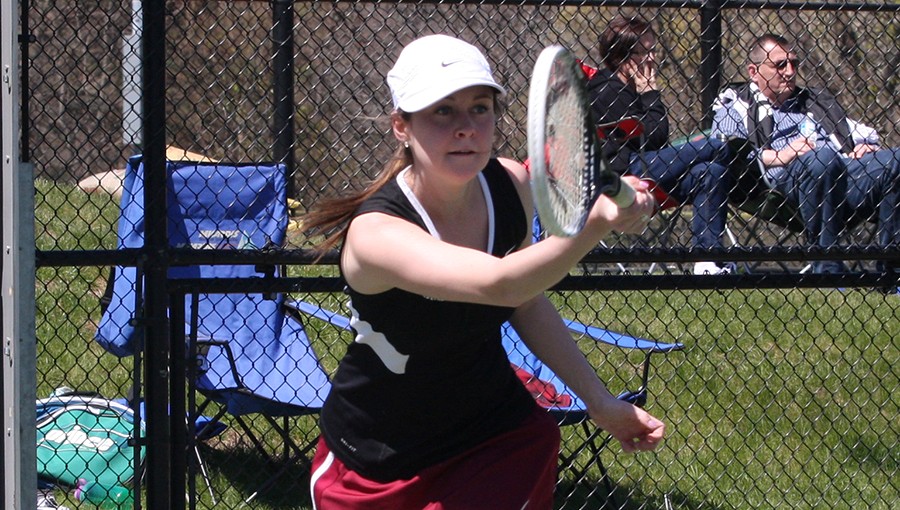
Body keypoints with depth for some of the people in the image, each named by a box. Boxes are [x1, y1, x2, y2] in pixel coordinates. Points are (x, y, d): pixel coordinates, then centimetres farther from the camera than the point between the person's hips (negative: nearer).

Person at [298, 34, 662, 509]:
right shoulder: (376, 233, -31)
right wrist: (595, 223, -63)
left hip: (499, 440, 4)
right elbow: (500, 283, -48)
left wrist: (599, 400, 6)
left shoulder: (510, 185, -12)